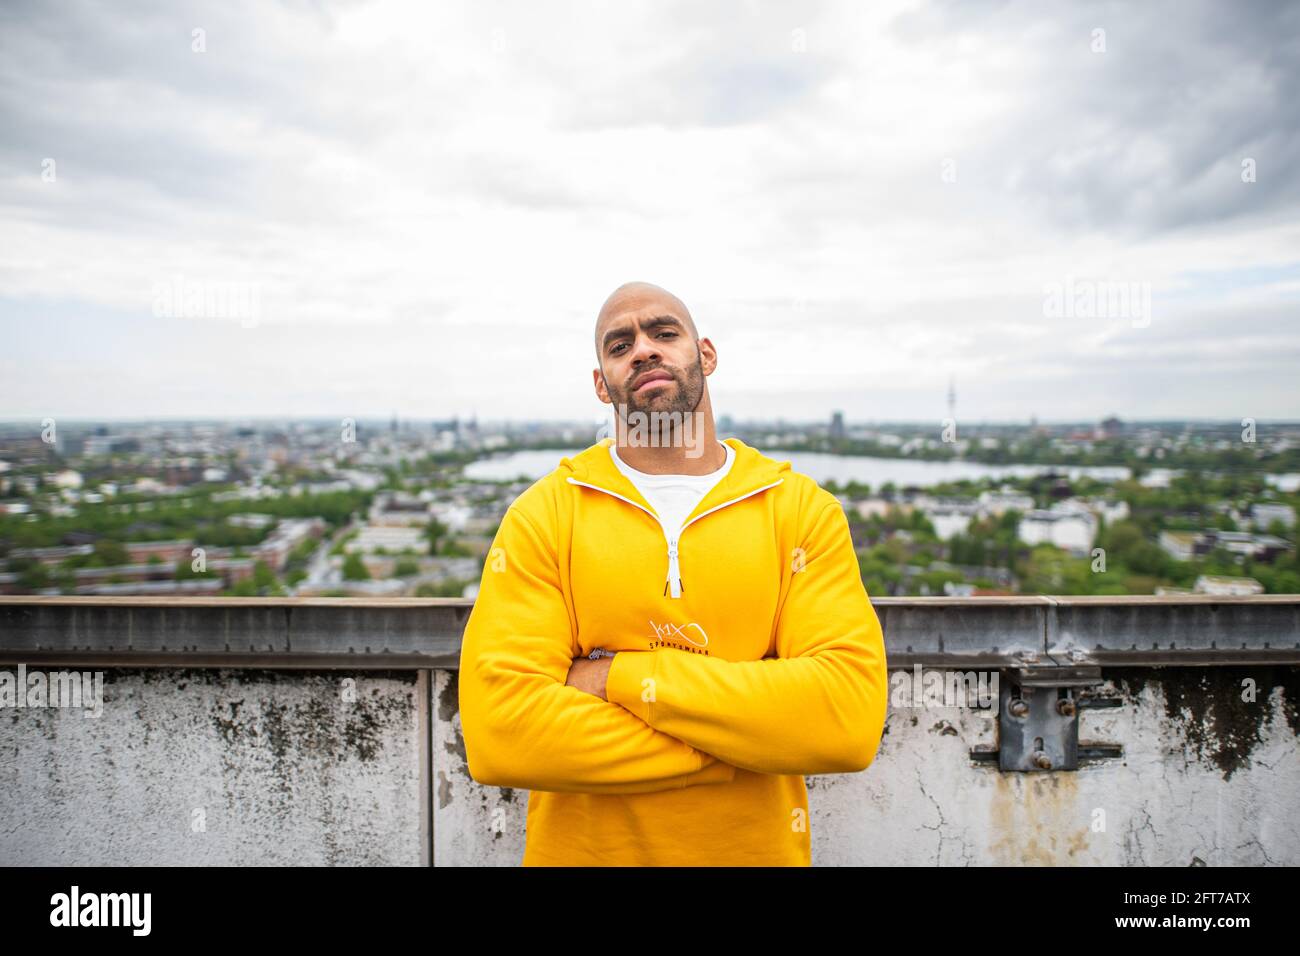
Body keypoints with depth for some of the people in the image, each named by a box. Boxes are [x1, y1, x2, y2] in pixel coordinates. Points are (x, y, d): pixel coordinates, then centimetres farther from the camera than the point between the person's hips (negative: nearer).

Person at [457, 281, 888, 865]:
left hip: (760, 849, 1)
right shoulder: (542, 514, -9)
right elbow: (499, 730, -20)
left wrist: (625, 677, -22)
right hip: (581, 850, 0)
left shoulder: (802, 508, -7)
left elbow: (851, 714, -19)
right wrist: (748, 734, -19)